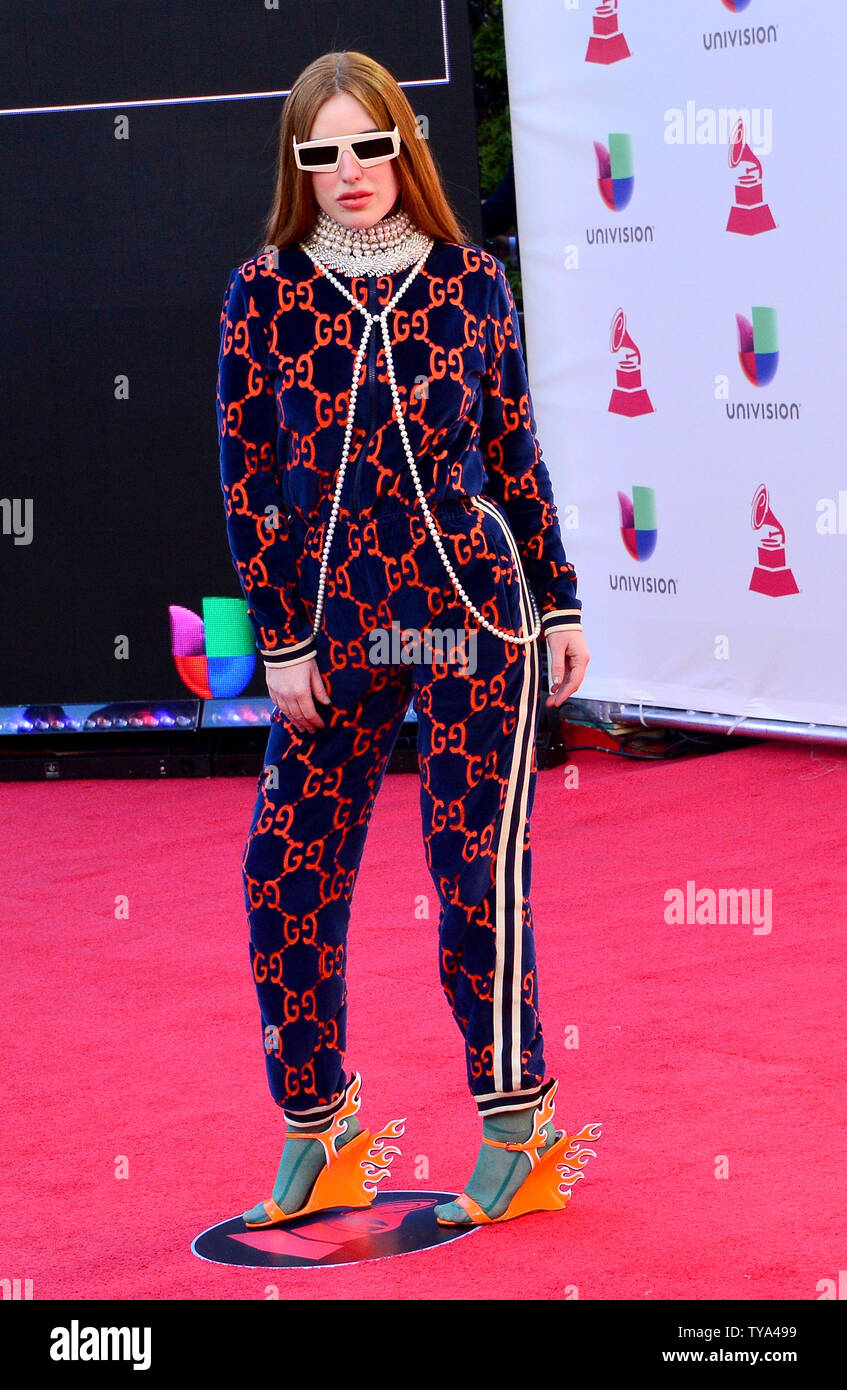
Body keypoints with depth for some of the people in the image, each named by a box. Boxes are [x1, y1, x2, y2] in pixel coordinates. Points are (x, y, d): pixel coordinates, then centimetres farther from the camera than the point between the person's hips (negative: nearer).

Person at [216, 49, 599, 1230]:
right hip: (338, 629, 2)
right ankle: (316, 1139, 18)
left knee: (475, 868, -3)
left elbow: (516, 454, 8)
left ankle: (519, 1126, 12)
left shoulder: (470, 281, 1)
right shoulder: (265, 293, 0)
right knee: (285, 875, 2)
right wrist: (281, 643, -1)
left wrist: (561, 603, 9)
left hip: (475, 613, -2)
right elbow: (249, 479, 1)